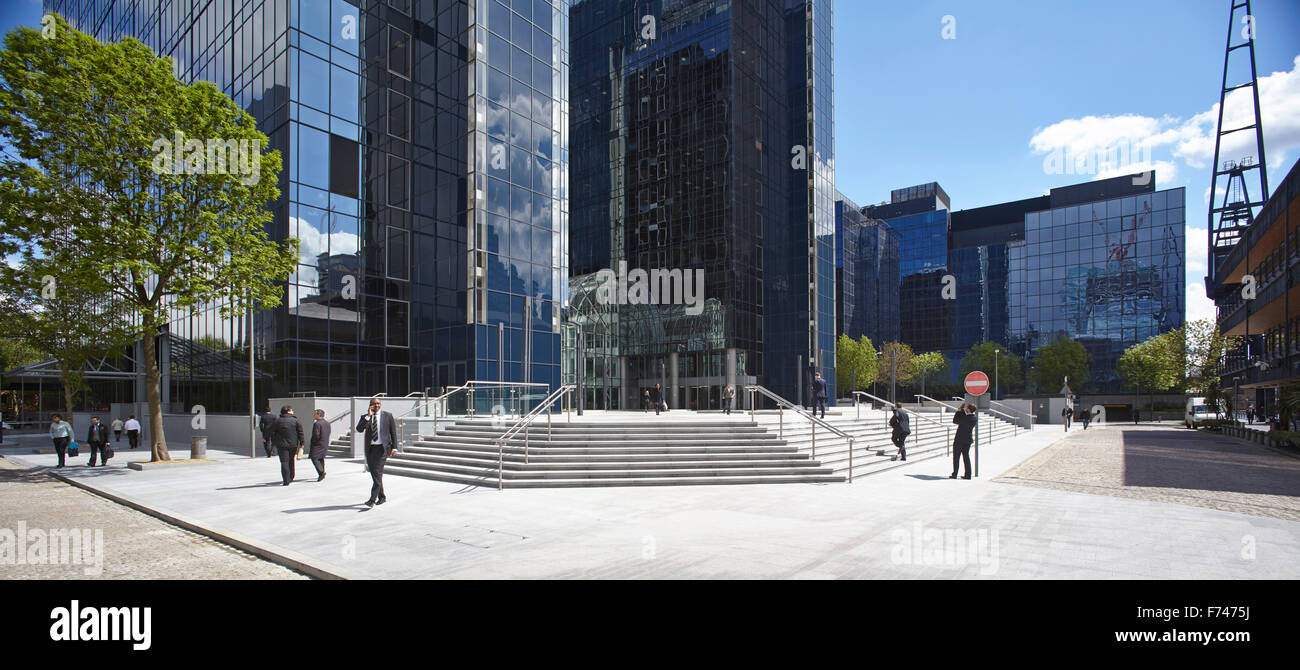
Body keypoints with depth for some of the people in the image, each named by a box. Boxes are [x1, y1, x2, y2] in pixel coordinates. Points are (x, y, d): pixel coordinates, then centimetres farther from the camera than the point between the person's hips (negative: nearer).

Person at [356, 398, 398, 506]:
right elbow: (359, 429, -9)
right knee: (374, 474, 9)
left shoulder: (387, 416, 4)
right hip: (370, 449, 4)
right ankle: (382, 497, 23)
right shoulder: (365, 417, 8)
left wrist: (394, 448, -1)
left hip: (382, 448, -4)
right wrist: (368, 416, -15)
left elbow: (393, 432, 6)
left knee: (378, 473, -15)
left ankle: (372, 499, -18)